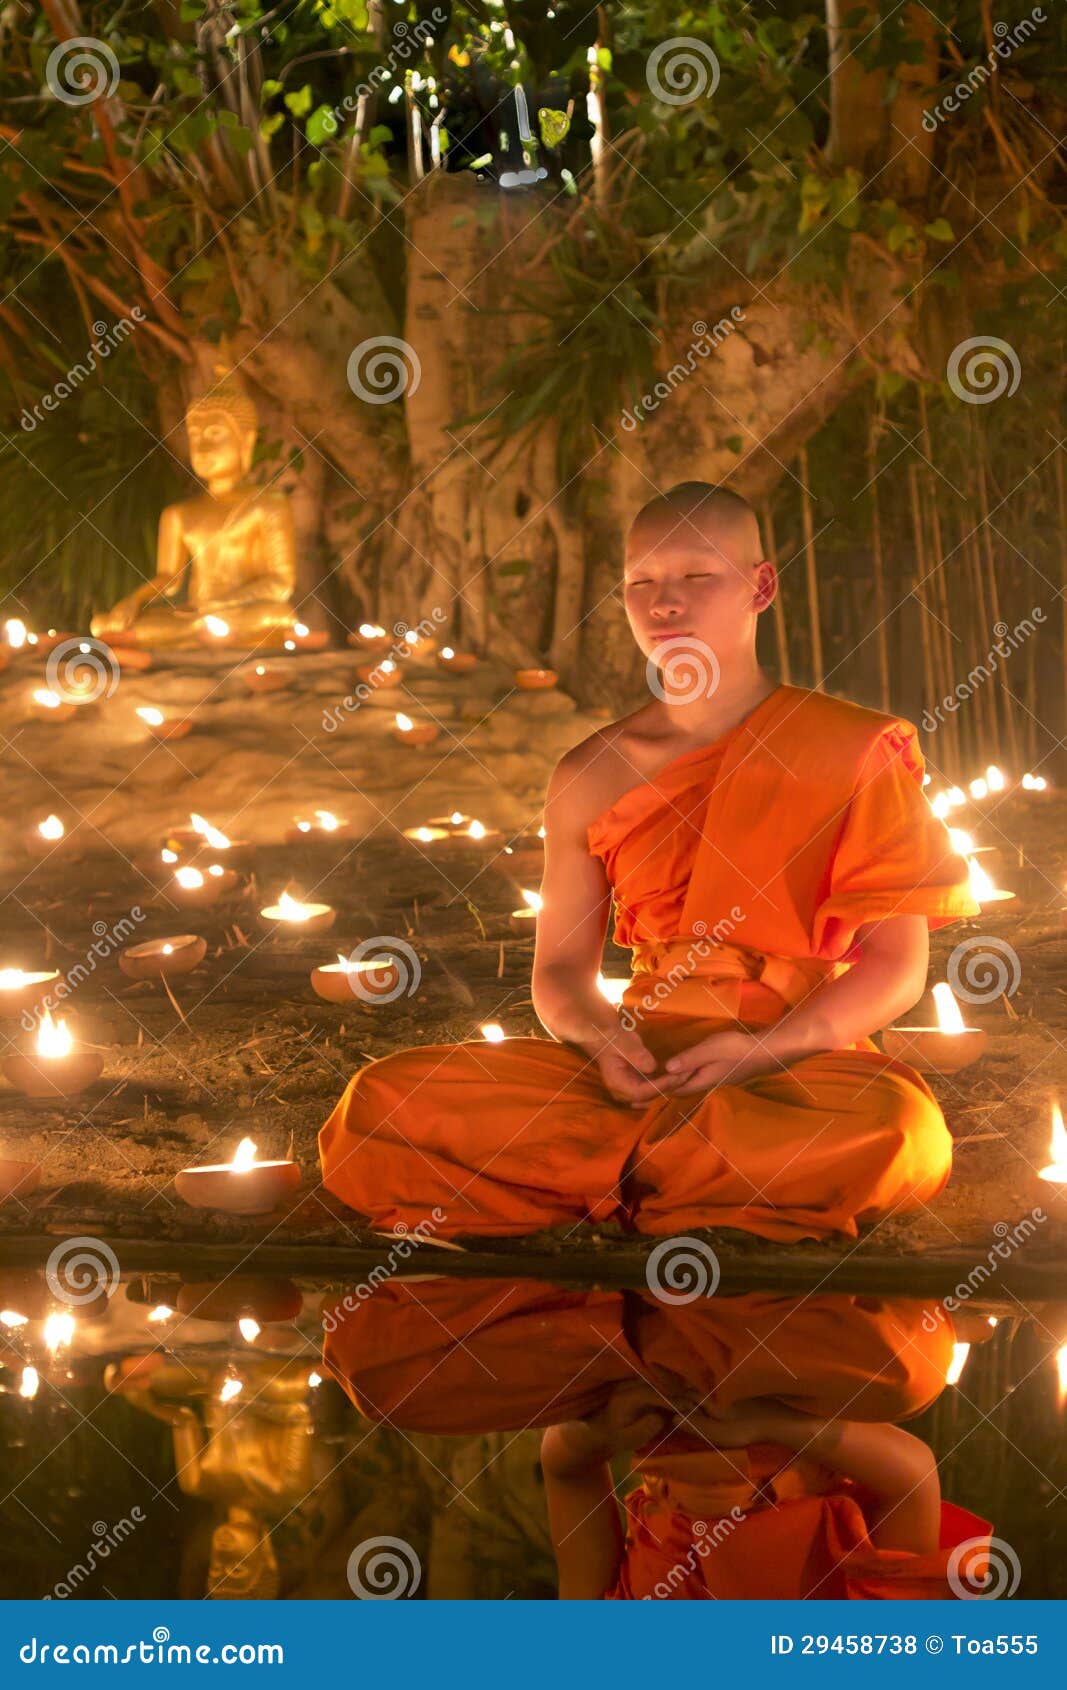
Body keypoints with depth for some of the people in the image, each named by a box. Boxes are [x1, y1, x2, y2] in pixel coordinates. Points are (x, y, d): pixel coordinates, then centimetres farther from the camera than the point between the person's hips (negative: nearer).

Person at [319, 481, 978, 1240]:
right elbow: (561, 969, 14)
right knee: (381, 1103, -20)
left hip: (801, 1065, -2)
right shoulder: (592, 778, 12)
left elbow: (898, 962, -1)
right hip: (643, 1061, 2)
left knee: (896, 1129, -41)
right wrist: (600, 1040, -11)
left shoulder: (854, 752, 3)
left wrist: (763, 1049, -17)